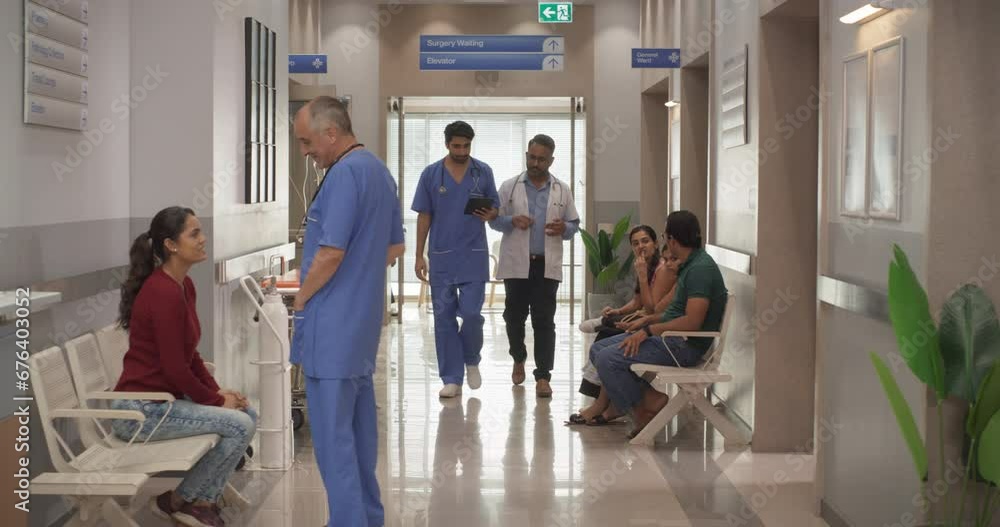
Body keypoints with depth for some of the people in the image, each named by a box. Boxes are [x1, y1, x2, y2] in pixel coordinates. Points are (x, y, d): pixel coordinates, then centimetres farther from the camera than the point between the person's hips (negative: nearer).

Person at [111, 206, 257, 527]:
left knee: (247, 413, 7)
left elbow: (189, 356, 16)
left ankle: (203, 499, 14)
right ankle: (179, 500, 1)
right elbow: (174, 367, -21)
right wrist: (215, 400, -8)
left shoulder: (184, 286, 8)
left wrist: (217, 392, 4)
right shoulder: (163, 293, -22)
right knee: (240, 425, -15)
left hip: (164, 397, 10)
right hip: (140, 409, -10)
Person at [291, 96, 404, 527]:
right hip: (363, 319, 10)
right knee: (359, 427, 16)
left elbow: (331, 253, -22)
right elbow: (395, 247, 19)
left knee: (333, 435, -4)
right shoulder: (379, 171, 12)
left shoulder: (344, 174, -18)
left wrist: (301, 298, -8)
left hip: (332, 324, -10)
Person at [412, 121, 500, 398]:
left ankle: (471, 360, 22)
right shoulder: (431, 174, 1)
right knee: (444, 318, 3)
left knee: (471, 313, -7)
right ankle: (452, 379, 10)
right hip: (441, 257, 1)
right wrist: (419, 256, 0)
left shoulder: (483, 172, 2)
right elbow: (424, 216, 4)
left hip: (474, 256, 0)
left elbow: (495, 208, 10)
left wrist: (489, 215, -15)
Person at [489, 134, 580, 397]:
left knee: (544, 321, -3)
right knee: (514, 316, 9)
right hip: (517, 264, 0)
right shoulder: (509, 187, 6)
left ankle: (543, 376, -2)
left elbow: (575, 224, 13)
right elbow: (494, 219, 7)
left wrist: (564, 228, -10)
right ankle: (519, 359, 35)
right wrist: (512, 221, -13)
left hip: (547, 265, 0)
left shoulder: (562, 190, 9)